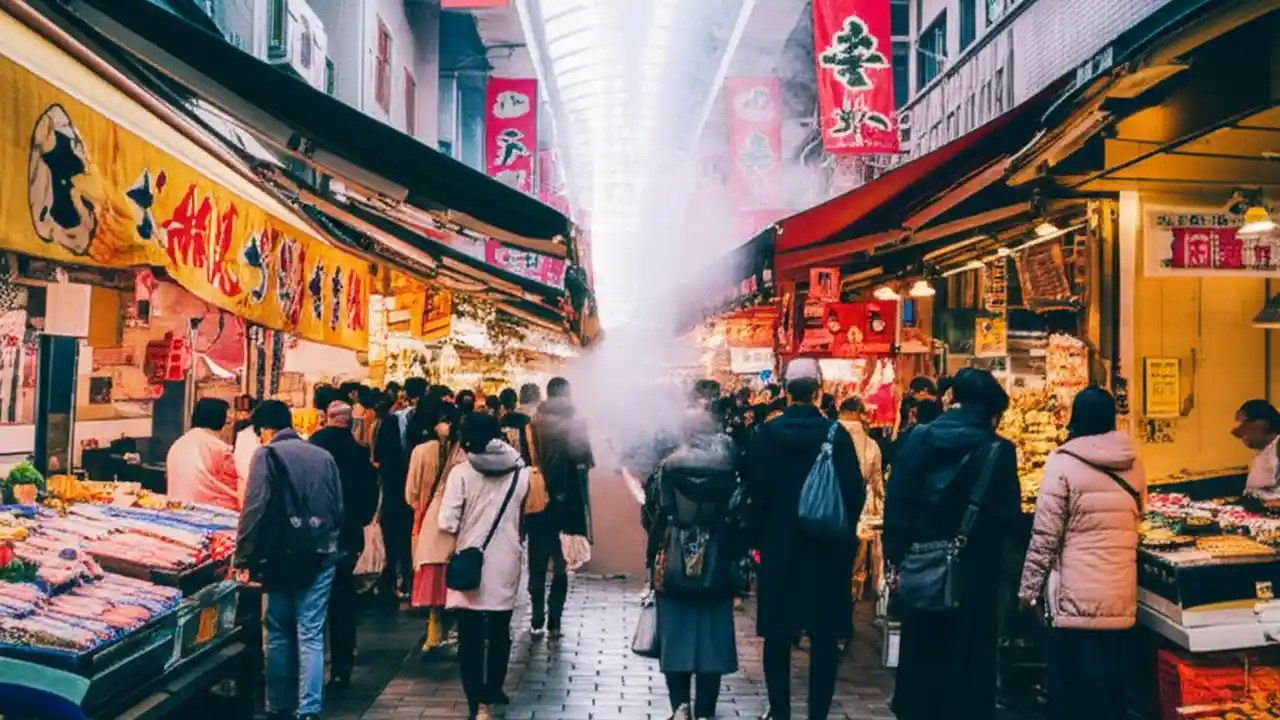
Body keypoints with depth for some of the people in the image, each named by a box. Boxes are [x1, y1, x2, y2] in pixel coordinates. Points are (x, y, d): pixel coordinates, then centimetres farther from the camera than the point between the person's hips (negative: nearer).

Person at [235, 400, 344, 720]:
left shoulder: (268, 454, -3)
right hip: (321, 555, 3)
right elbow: (338, 508, 12)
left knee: (279, 633, 12)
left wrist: (246, 558, -7)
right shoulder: (324, 456, 9)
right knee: (311, 634, 4)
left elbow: (255, 510, -10)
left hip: (282, 555, -3)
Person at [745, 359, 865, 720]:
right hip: (827, 548, -1)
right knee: (824, 637, 8)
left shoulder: (766, 433, -5)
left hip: (778, 545, 1)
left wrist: (761, 537, 8)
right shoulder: (836, 433, -9)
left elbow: (755, 491, -2)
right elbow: (855, 492, -7)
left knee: (778, 633, 10)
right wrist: (844, 533, 7)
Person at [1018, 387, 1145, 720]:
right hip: (1121, 594, 5)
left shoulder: (1063, 463, -11)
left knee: (1074, 683, 4)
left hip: (1076, 595, -5)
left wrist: (1029, 589, -4)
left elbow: (1045, 537, -11)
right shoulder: (1133, 463, 4)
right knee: (1110, 675, 15)